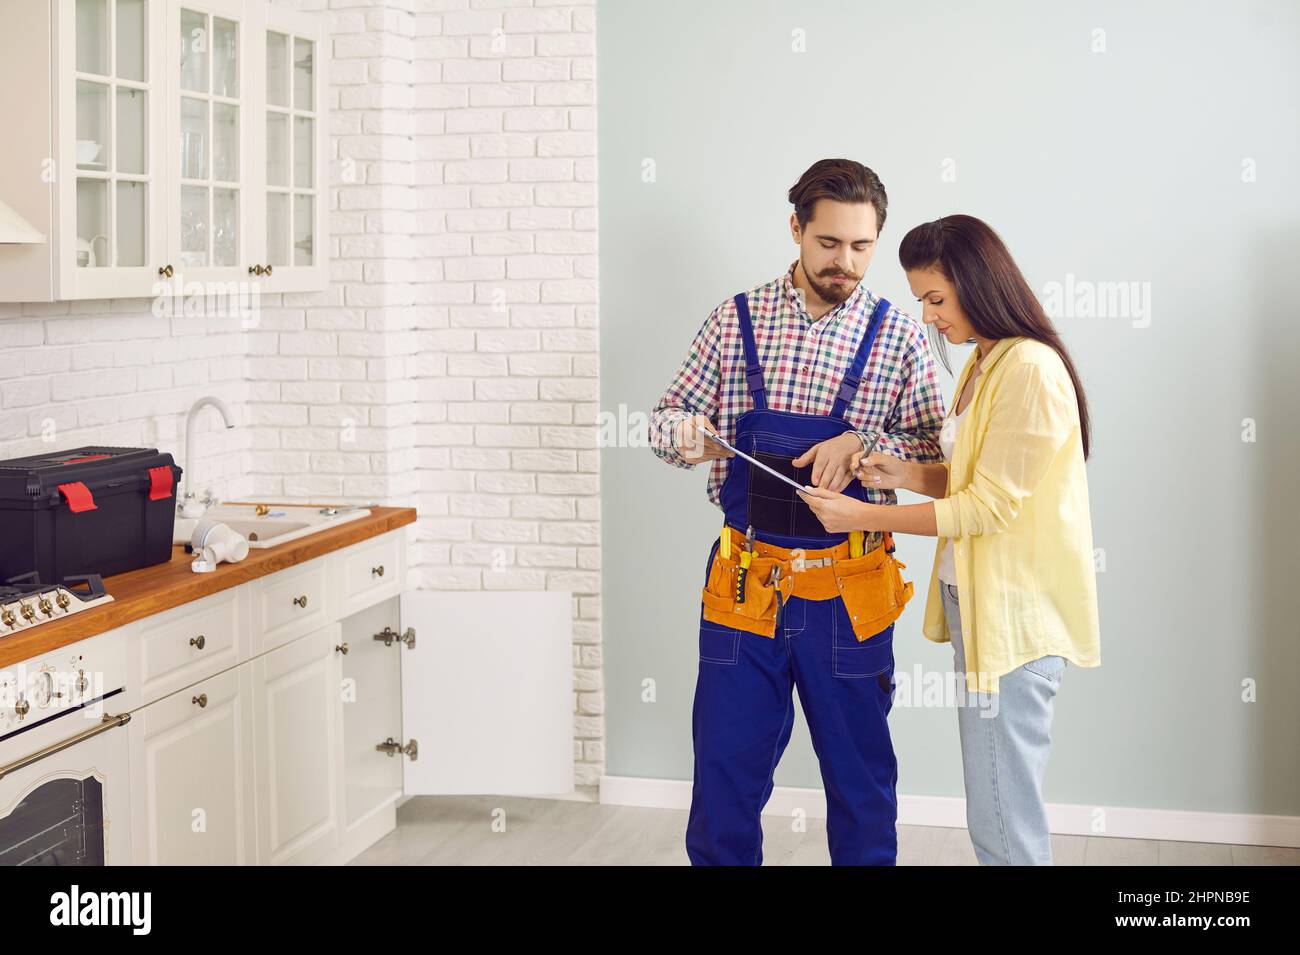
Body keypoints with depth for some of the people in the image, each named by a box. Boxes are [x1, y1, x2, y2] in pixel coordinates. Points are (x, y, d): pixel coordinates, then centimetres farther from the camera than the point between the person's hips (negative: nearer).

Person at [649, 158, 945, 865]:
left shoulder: (899, 336, 0)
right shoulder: (737, 320, 4)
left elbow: (930, 451, 0)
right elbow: (668, 416, 7)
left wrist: (862, 447, -19)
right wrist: (687, 434, -17)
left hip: (846, 592, -1)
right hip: (744, 583, 1)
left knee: (860, 775, 10)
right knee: (725, 770, 7)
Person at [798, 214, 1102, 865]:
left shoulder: (1029, 370, -17)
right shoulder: (984, 363, 14)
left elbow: (990, 506, -18)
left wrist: (862, 516, -14)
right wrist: (907, 475, 4)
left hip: (1013, 616, -10)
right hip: (977, 604, 10)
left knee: (1002, 821, -4)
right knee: (1002, 808, 15)